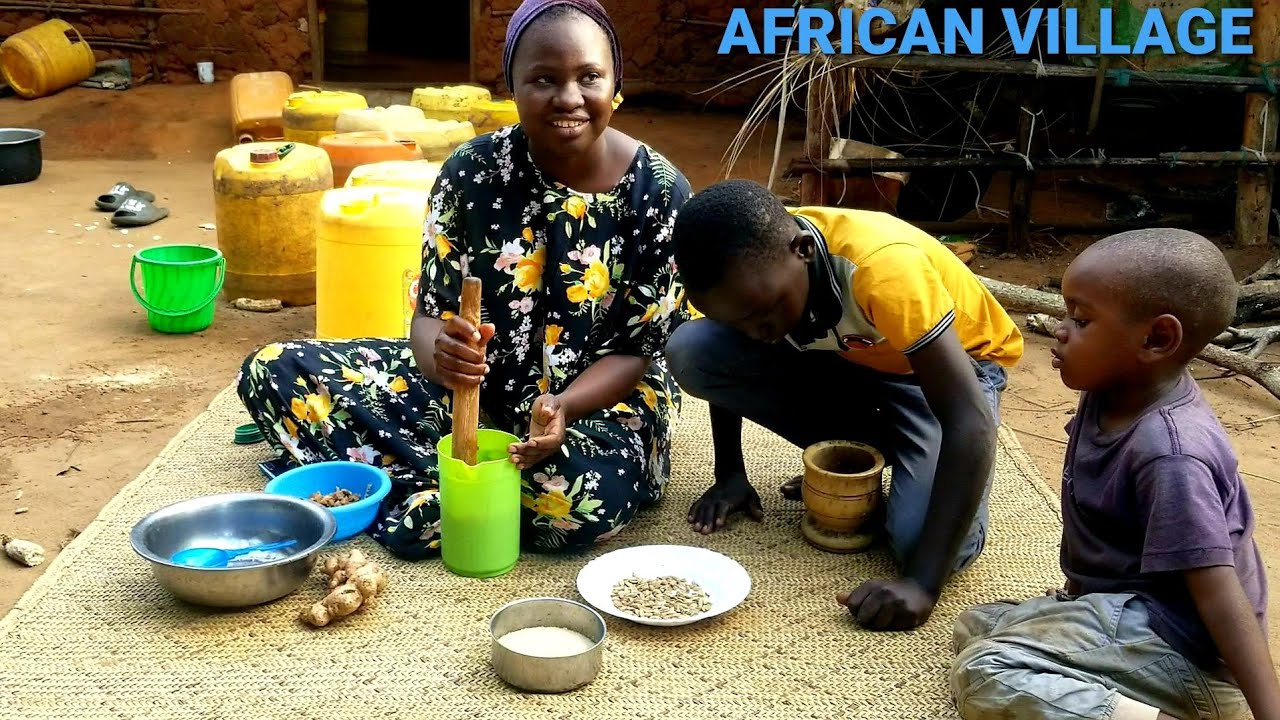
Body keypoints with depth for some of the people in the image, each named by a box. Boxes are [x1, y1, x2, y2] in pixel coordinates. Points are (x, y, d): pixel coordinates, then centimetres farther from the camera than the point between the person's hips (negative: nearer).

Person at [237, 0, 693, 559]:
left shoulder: (660, 193, -14)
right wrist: (443, 354, -34)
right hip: (471, 388, 3)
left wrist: (562, 406, -32)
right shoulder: (473, 171, -10)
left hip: (599, 399, -3)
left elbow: (638, 351, -11)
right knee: (272, 371, -10)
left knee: (583, 501, -39)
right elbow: (429, 315, -9)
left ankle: (425, 498, -14)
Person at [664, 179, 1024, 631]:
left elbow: (972, 423, -39)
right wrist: (729, 473, -1)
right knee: (693, 350, -20)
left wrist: (922, 582, -43)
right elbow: (727, 363, 2)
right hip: (845, 360, 5)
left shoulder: (882, 267, -39)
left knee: (920, 539, -32)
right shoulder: (750, 267, -22)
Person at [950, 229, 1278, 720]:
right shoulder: (1116, 393, -1)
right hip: (1123, 608, 10)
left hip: (1175, 650, -10)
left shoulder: (1169, 454, -27)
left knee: (986, 679, -26)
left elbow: (1220, 595, -29)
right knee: (975, 627, 18)